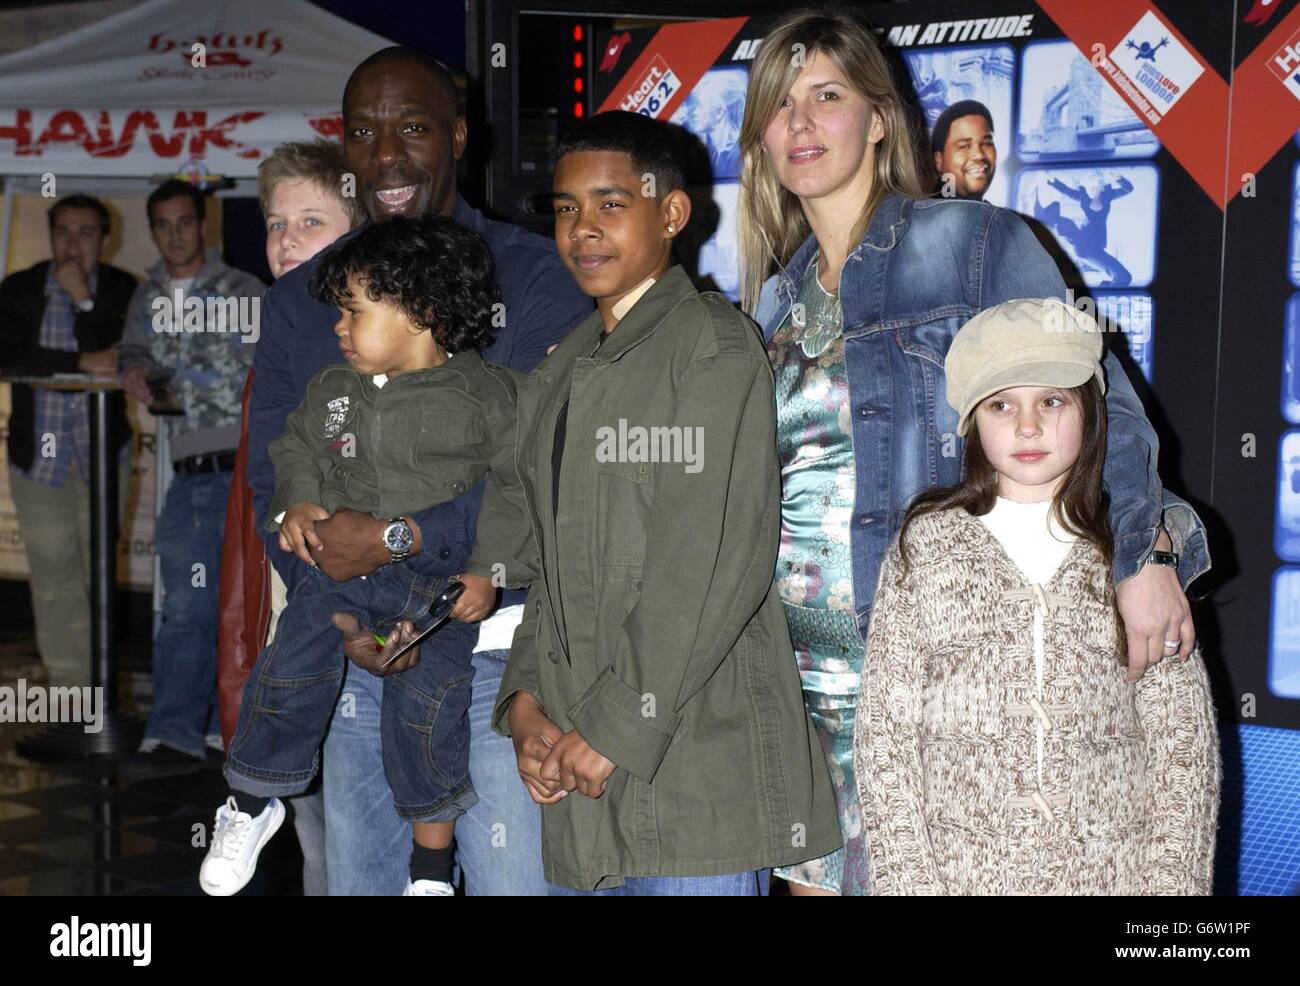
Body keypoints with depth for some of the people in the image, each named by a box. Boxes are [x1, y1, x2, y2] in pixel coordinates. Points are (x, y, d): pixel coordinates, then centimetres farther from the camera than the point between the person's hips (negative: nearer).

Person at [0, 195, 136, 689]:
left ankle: (97, 681, 18)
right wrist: (83, 363, -19)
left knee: (98, 571, 7)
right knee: (54, 576, 4)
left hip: (101, 450, 0)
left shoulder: (121, 291, 0)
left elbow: (113, 360, -13)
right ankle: (70, 683, 12)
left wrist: (83, 298, -15)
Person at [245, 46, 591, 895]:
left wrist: (396, 538, -17)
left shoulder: (535, 278, -2)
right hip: (356, 661, 4)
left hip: (499, 646, -3)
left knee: (516, 880, 0)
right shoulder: (300, 300, 11)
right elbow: (273, 481, 7)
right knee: (358, 881, 13)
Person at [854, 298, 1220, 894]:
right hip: (958, 869, 0)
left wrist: (1174, 878, -5)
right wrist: (908, 878, -9)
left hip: (1111, 868, 1)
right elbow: (883, 731, -2)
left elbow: (1182, 737, 2)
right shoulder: (926, 547, 0)